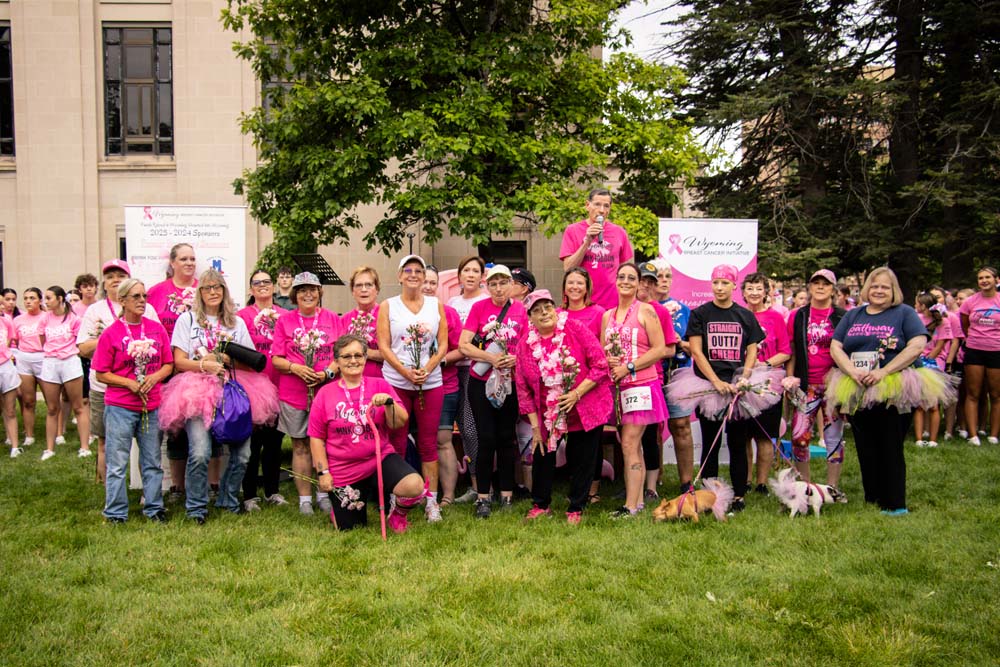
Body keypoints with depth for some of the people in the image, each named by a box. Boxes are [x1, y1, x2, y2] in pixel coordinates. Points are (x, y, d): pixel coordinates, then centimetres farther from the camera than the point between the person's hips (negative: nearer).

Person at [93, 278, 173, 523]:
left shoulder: (156, 328, 6)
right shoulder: (111, 333, -4)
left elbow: (168, 364, 10)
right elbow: (101, 374, -3)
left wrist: (154, 377, -10)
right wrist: (130, 383, -15)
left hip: (151, 406, 3)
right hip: (120, 407, -3)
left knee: (152, 462, 11)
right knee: (117, 463, 3)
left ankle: (154, 508, 23)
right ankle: (116, 512, 14)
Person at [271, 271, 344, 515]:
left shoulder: (332, 319, 7)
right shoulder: (285, 320, 6)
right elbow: (276, 359, 4)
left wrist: (327, 372, -13)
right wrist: (295, 367, -15)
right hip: (294, 393, 0)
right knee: (300, 445, 5)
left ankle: (324, 495, 15)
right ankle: (304, 498, 14)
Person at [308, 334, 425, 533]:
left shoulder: (380, 386, -1)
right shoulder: (325, 393, -1)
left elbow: (399, 423, -7)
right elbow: (316, 438, 2)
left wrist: (389, 403, -26)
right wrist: (323, 472, -4)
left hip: (380, 458, 0)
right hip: (343, 471, 0)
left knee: (414, 486, -27)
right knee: (349, 528, 8)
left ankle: (397, 514, 7)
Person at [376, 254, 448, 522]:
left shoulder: (436, 305, 9)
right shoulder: (388, 306, 5)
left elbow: (443, 345, 5)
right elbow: (383, 346, -2)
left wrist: (426, 369, -11)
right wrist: (406, 371, -14)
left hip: (431, 383, 1)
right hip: (395, 382, -1)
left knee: (428, 444, 5)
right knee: (397, 443, 3)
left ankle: (431, 500, 11)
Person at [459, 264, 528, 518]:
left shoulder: (521, 310, 2)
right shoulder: (479, 307, -3)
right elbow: (463, 345, -8)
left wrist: (516, 358, -13)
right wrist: (490, 358, -20)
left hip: (510, 382, 2)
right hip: (481, 382, -2)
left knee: (506, 438, 9)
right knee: (487, 440, -3)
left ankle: (507, 494, 20)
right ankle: (482, 497, 8)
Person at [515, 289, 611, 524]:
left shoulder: (575, 329, -11)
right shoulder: (525, 344, -2)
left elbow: (601, 365, -12)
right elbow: (523, 389, 1)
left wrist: (576, 393, -19)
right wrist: (535, 426, -1)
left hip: (586, 410, -2)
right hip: (547, 415, 2)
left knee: (581, 461, 6)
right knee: (541, 456, 8)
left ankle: (575, 509, 25)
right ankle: (541, 504, 31)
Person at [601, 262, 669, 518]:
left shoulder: (645, 311, -3)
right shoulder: (607, 316, 14)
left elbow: (659, 349, -9)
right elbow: (602, 350, 20)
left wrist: (628, 367, -13)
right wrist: (608, 361, -4)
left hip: (641, 385, -6)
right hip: (618, 388, 6)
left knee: (629, 444, -11)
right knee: (634, 446, 10)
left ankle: (630, 505, -9)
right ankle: (638, 500, 16)